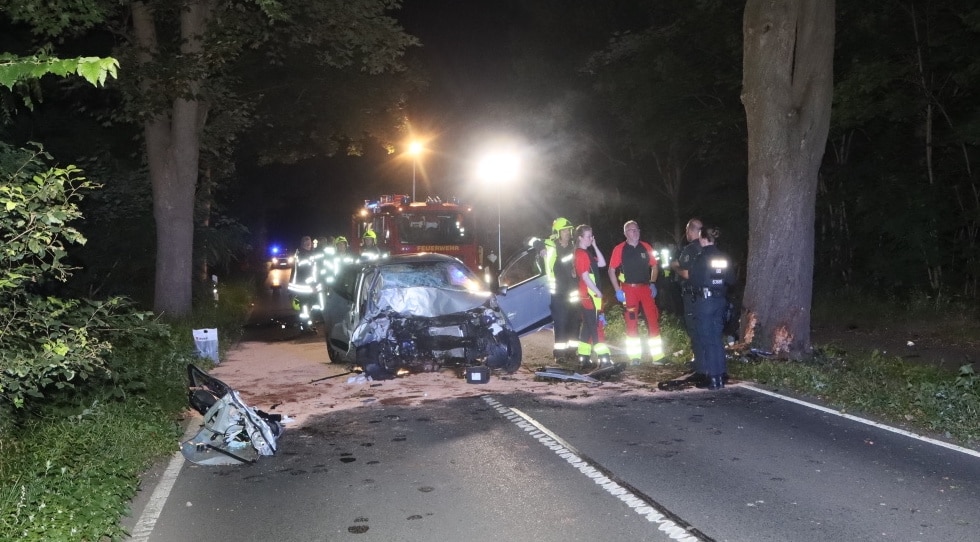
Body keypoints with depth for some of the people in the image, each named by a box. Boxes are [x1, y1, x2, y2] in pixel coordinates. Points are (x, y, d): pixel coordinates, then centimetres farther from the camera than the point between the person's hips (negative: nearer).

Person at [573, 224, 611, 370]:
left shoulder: (587, 253, 17)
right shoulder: (581, 254, -13)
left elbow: (602, 263, 13)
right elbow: (585, 276, -18)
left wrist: (595, 246, 9)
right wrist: (598, 292, -14)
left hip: (591, 295, 10)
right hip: (590, 295, -10)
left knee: (587, 326, 11)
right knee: (597, 326, -10)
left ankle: (583, 358, 16)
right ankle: (604, 359, -11)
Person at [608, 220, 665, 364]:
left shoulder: (646, 247, 7)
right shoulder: (619, 249, -2)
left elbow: (654, 266, 15)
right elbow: (611, 270, -1)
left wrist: (652, 283, 3)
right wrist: (618, 290, -6)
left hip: (645, 288, 3)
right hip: (629, 289, -2)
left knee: (653, 319, -1)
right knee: (631, 322, 3)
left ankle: (657, 355, 6)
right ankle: (634, 357, 10)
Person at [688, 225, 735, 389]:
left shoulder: (701, 258, -13)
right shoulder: (724, 258, 4)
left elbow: (693, 281, -14)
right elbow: (731, 279, 8)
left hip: (704, 301, -6)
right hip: (720, 300, 6)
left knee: (707, 339, 2)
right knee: (717, 338, 14)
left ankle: (713, 378, 2)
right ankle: (721, 377, 15)